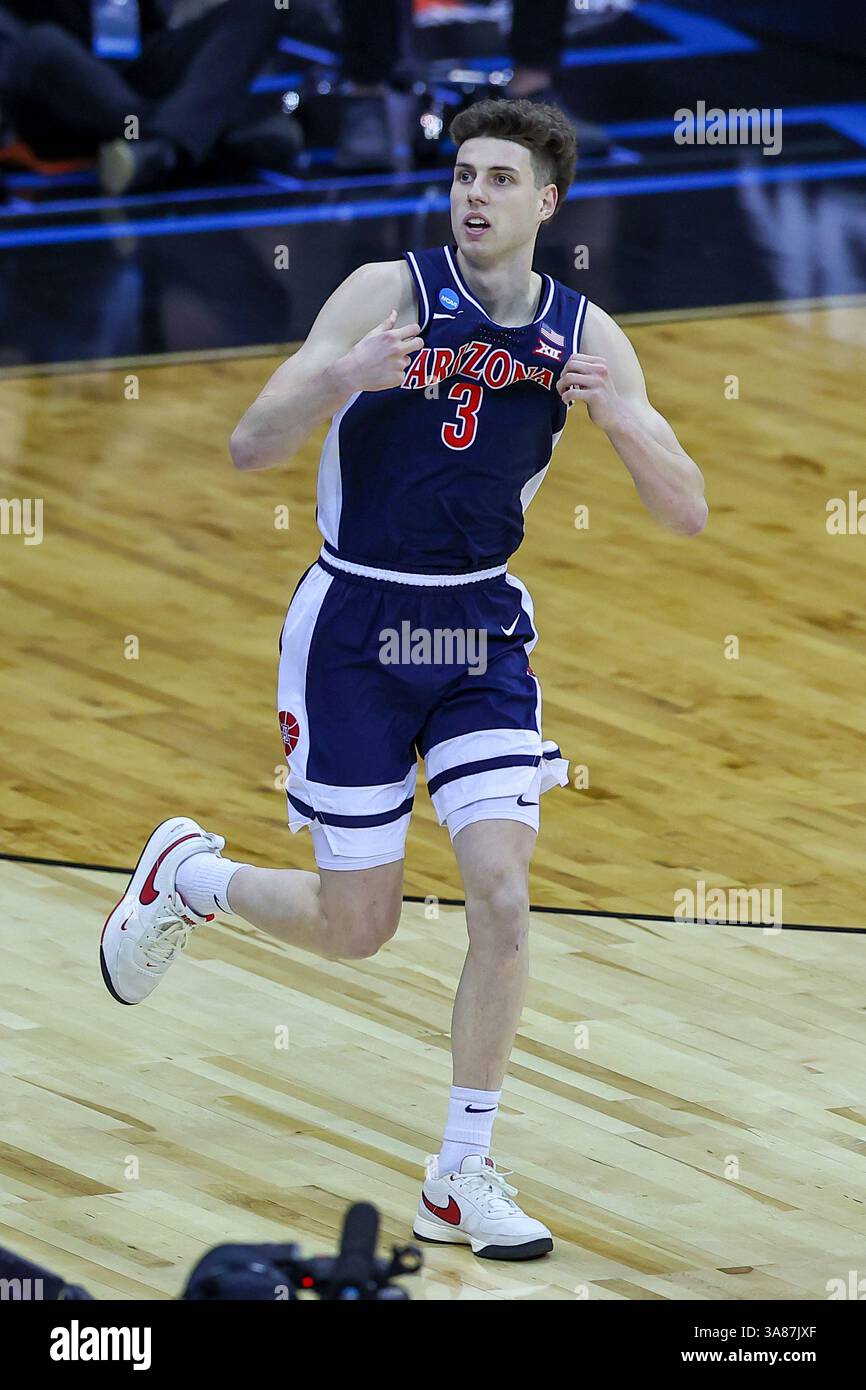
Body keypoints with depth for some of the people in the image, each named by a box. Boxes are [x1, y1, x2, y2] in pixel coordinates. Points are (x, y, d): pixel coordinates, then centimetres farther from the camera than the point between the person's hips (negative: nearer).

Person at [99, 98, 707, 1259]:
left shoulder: (584, 335, -2)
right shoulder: (392, 292, -12)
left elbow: (686, 513, -5)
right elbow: (252, 447, -16)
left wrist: (618, 418, -24)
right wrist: (343, 377, -36)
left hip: (481, 632, 3)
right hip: (355, 628, -3)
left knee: (503, 899, -12)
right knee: (355, 929, 4)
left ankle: (463, 1177, 1)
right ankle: (187, 877, 36)